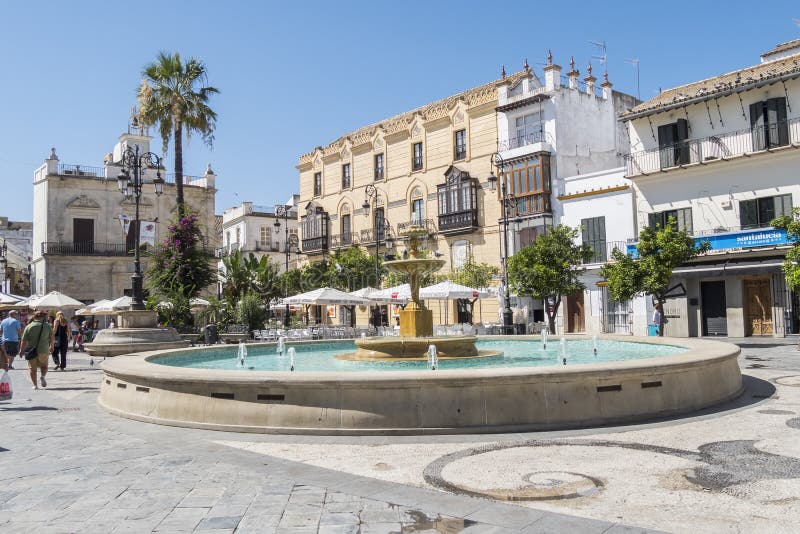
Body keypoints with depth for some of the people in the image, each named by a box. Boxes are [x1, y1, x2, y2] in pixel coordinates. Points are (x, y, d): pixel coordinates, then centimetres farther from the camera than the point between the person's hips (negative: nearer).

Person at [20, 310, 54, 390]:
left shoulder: (28, 326, -3)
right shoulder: (47, 326, -1)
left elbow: (24, 341, -6)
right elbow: (52, 338, 7)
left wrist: (22, 350, 3)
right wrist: (51, 346, 24)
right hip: (44, 350, 1)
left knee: (33, 368, 9)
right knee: (44, 365, 18)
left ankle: (35, 385, 6)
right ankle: (43, 376, -8)